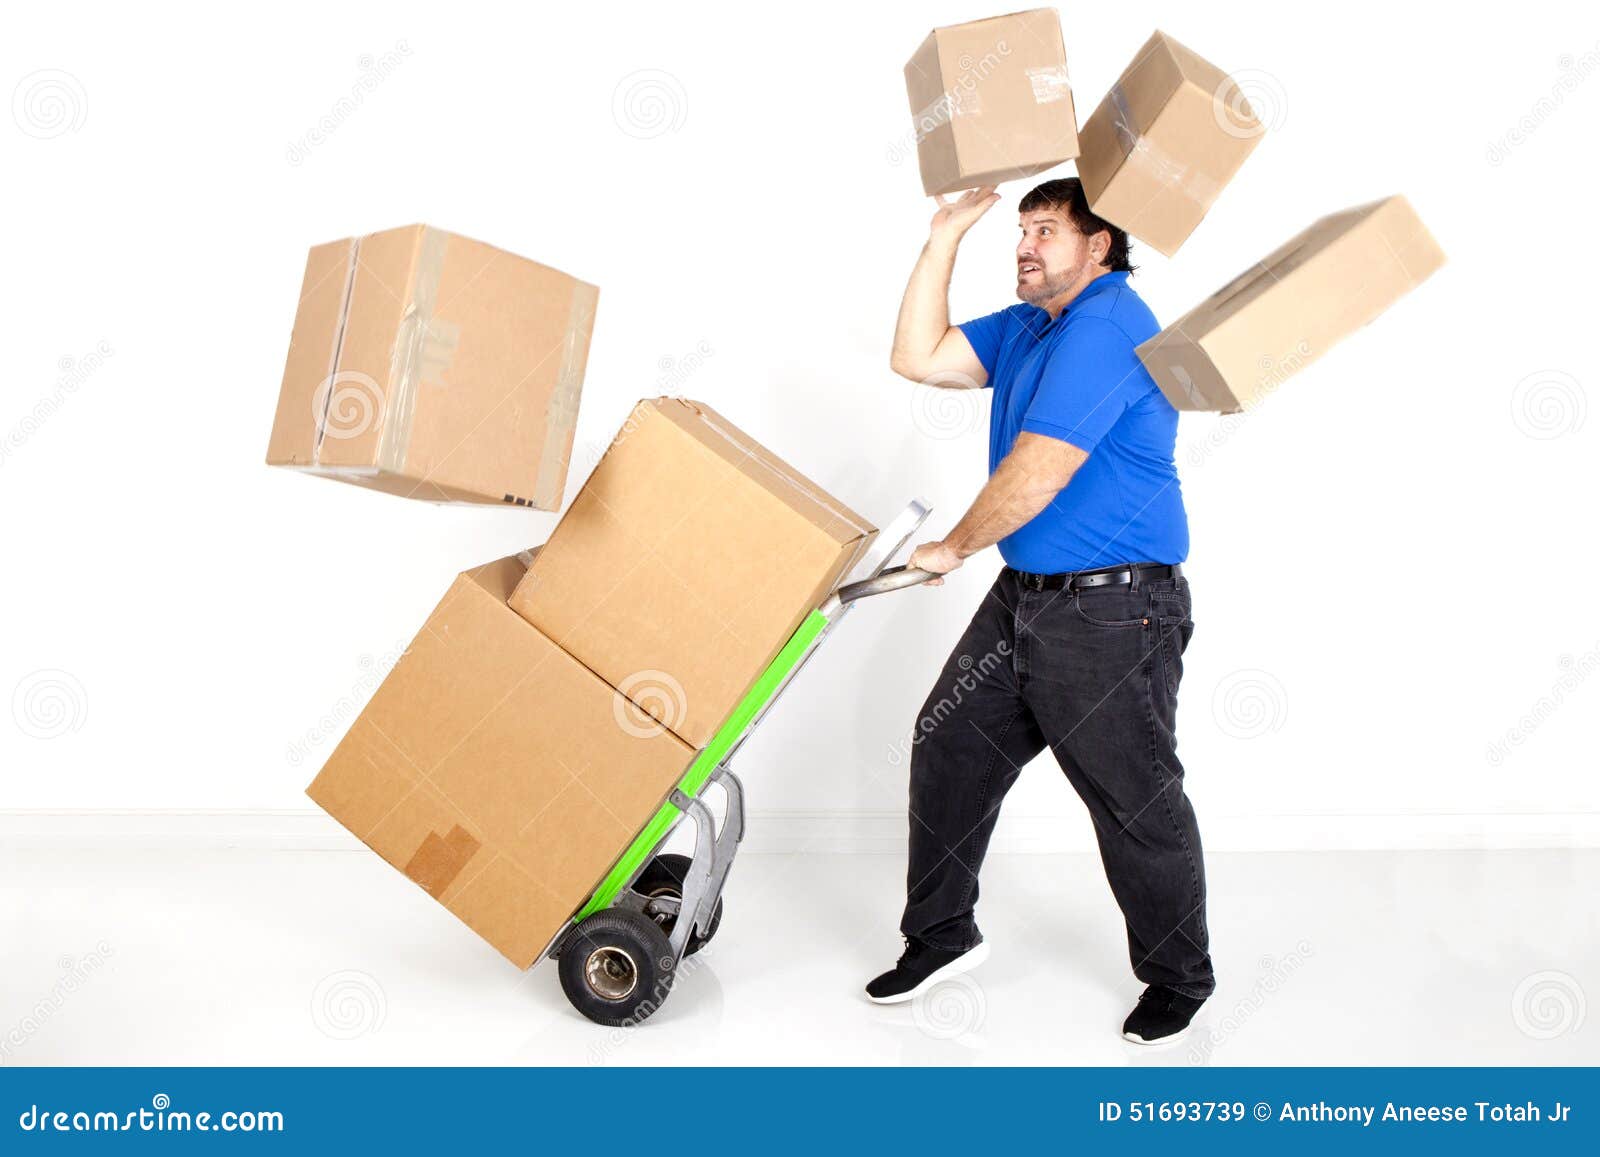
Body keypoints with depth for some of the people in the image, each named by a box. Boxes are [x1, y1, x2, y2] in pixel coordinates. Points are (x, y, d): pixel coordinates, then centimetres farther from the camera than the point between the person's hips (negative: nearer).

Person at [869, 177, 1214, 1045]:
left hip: (1112, 613, -10)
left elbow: (1035, 475, -22)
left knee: (1136, 803, 3)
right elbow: (920, 358, 11)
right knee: (947, 754, 12)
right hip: (1024, 598, 10)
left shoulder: (1107, 328, -17)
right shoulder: (1029, 327, 15)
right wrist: (945, 236, 8)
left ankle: (1178, 980, 24)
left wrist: (952, 549, -8)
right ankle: (940, 936, 28)